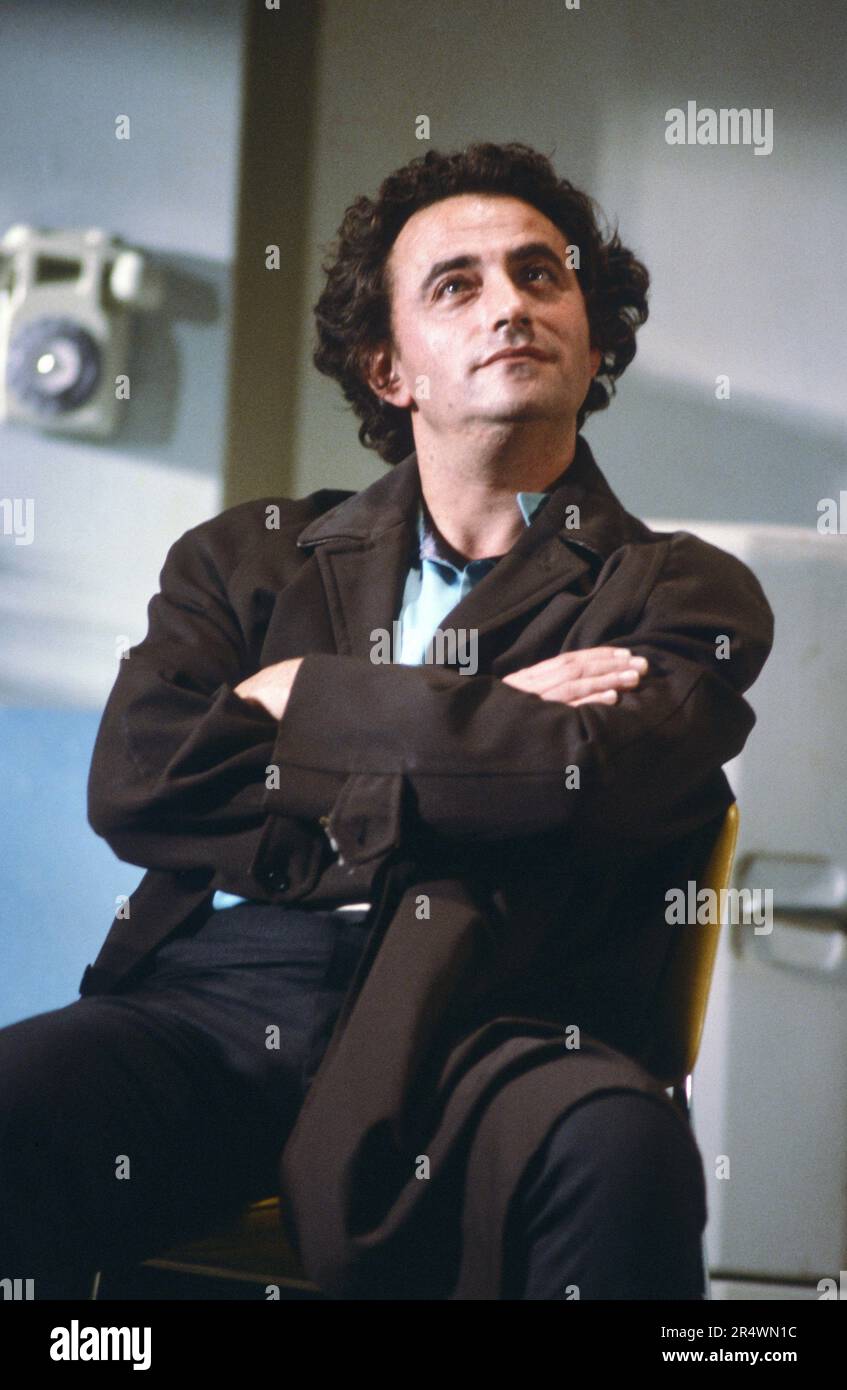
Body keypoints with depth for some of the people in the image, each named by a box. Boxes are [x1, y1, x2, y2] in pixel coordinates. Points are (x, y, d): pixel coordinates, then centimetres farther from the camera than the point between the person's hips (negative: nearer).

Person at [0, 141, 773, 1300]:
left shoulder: (684, 593, 15)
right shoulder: (248, 557, 21)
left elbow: (582, 783, -7)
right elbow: (136, 787, 4)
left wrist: (301, 699, 5)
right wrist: (479, 735, 0)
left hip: (485, 1023, -1)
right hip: (219, 998, 2)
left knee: (617, 1147, -36)